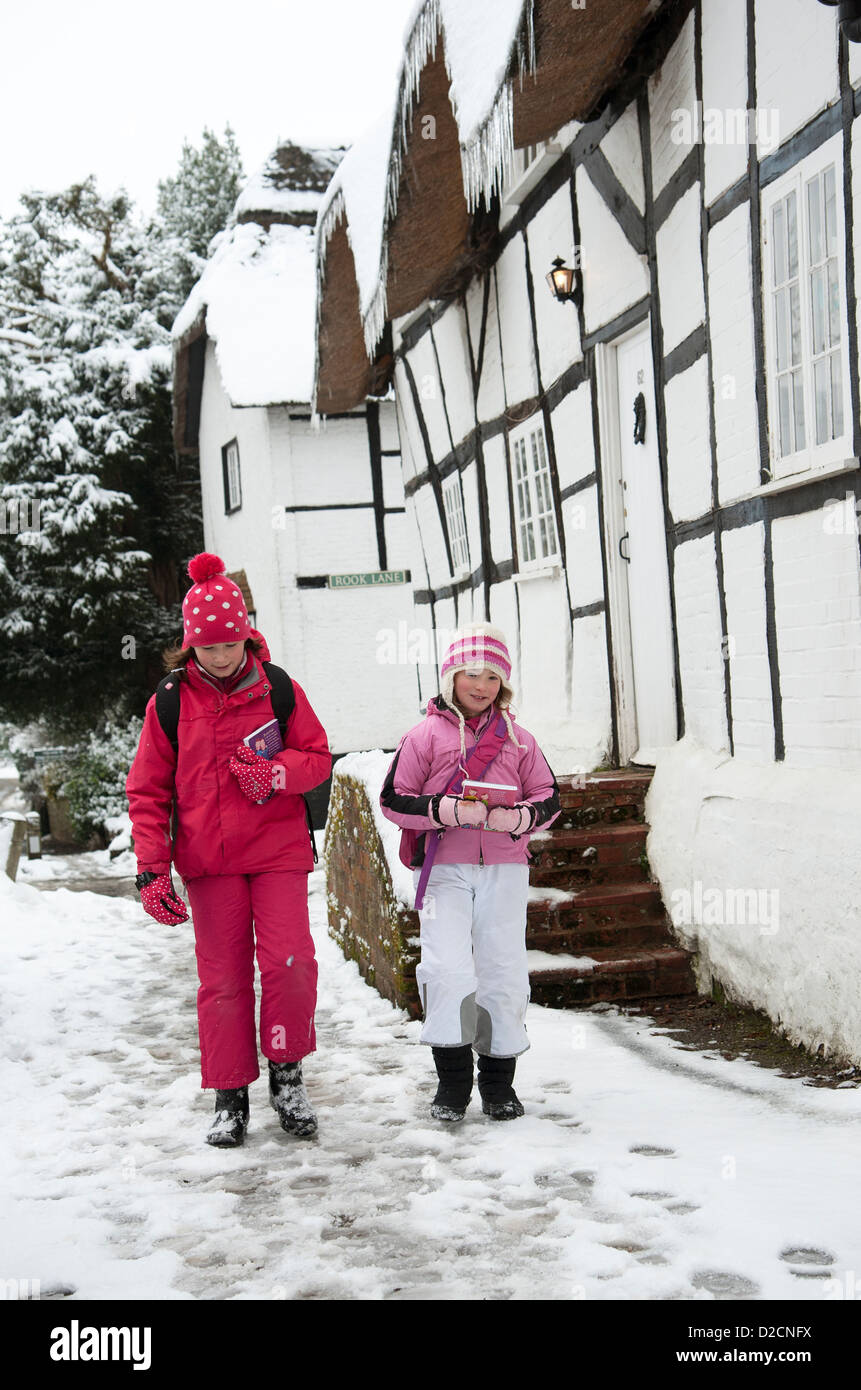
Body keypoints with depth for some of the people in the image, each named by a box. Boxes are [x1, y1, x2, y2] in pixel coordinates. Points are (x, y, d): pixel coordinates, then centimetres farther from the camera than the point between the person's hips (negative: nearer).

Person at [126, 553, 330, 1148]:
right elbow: (148, 790, 4)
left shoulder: (279, 689, 1)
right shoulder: (170, 700, 1)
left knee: (290, 963, -11)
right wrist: (152, 866, -4)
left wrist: (276, 771, -17)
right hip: (208, 858, 1)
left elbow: (319, 758, 5)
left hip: (279, 852, 0)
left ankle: (287, 1072, 11)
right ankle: (230, 1096, 17)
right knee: (222, 976, 5)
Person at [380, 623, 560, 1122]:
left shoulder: (518, 739, 11)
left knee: (504, 971, 2)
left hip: (505, 867, 2)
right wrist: (448, 810, -15)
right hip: (443, 867, -2)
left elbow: (550, 798, 12)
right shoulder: (425, 735, 4)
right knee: (447, 968, -14)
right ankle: (453, 1082, 2)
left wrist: (518, 817, -10)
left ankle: (499, 1083, 18)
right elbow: (395, 800, 1)